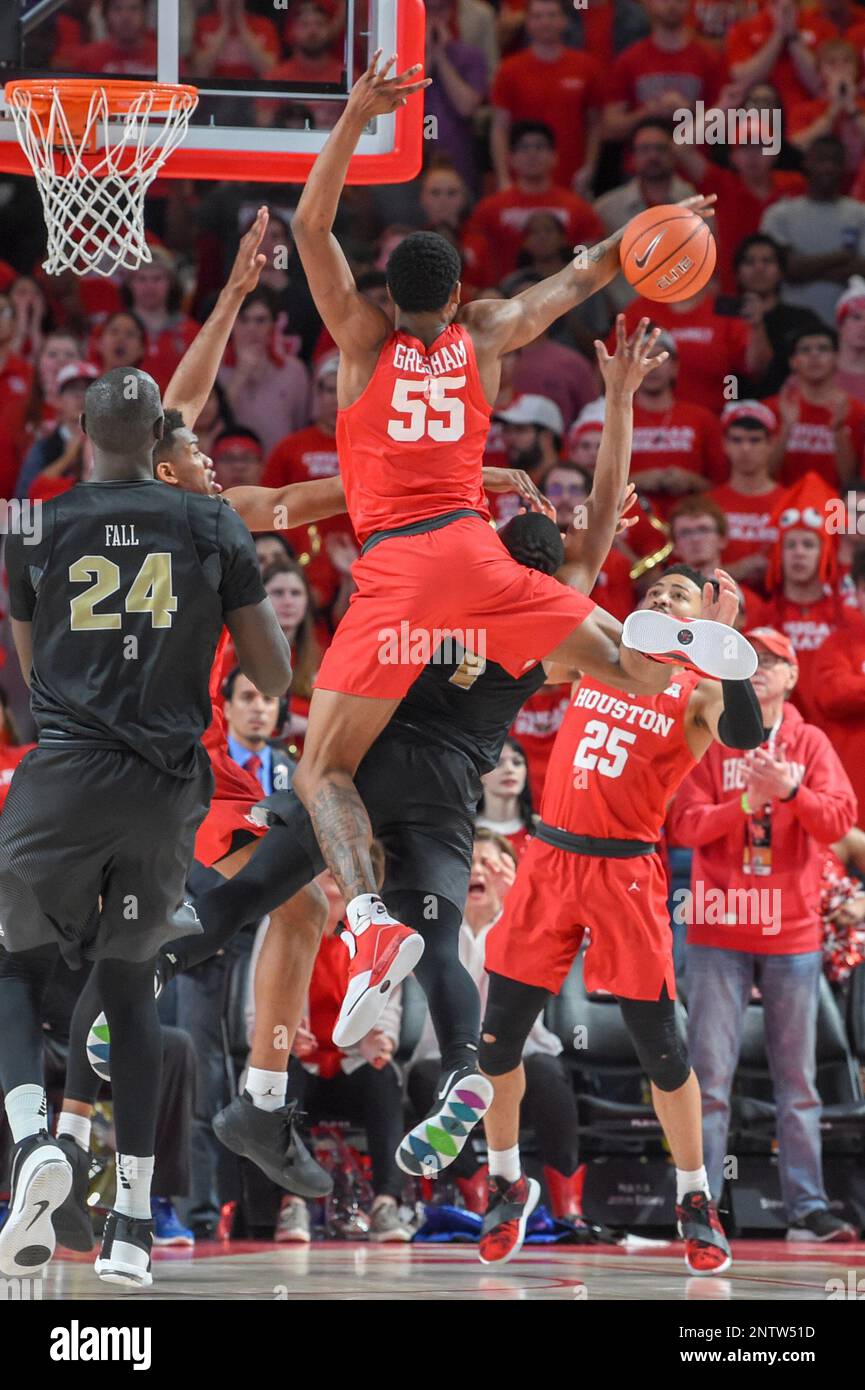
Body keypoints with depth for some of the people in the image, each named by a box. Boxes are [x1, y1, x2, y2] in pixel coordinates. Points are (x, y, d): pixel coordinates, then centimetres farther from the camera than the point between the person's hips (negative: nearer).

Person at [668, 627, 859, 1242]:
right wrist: (746, 801, -18)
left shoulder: (811, 744, 10)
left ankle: (807, 1209, 5)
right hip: (721, 932, -1)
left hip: (793, 932, 2)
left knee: (798, 1079, 3)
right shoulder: (710, 742, 7)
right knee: (711, 1076, -5)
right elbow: (686, 822, -3)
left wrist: (789, 791, -19)